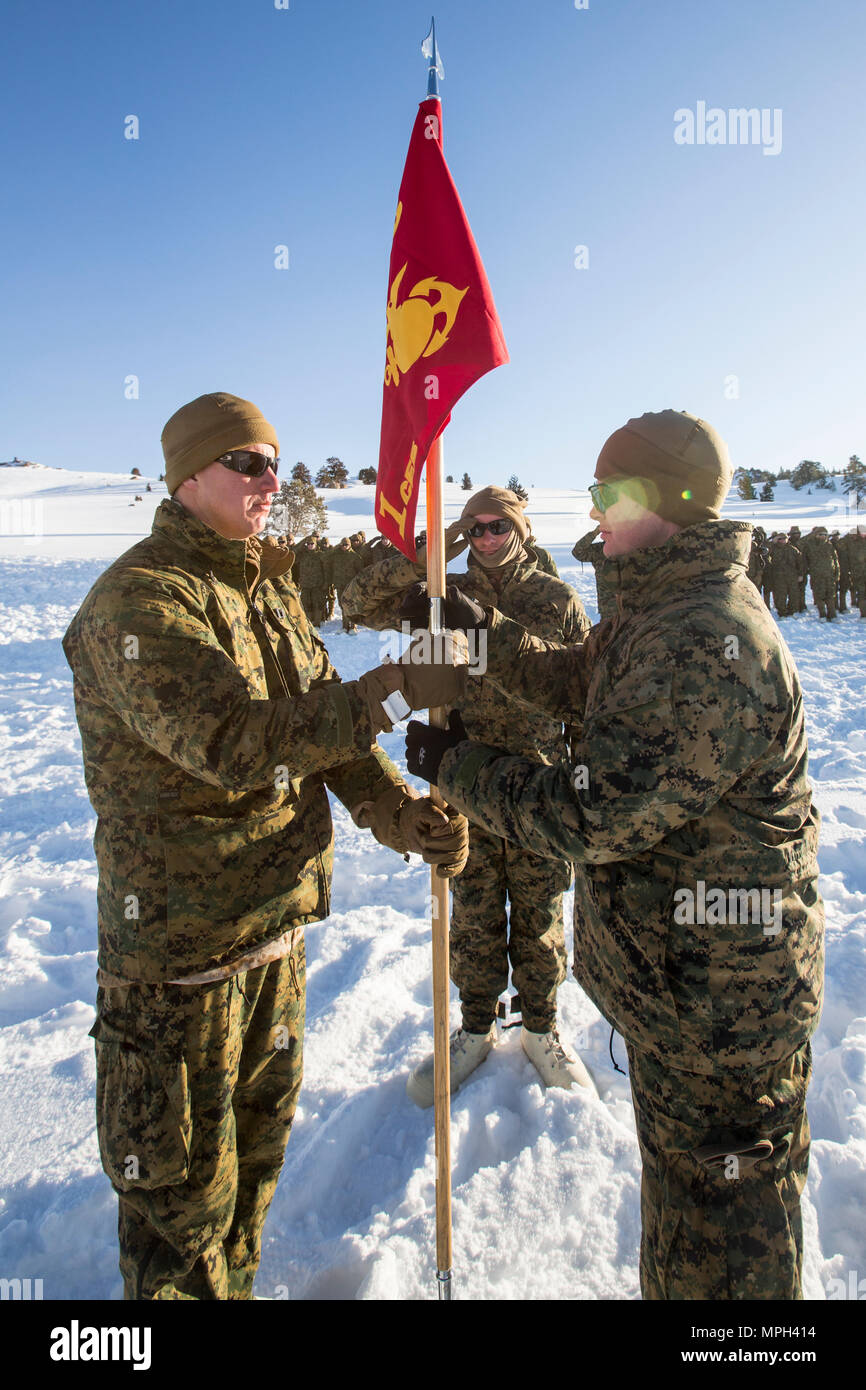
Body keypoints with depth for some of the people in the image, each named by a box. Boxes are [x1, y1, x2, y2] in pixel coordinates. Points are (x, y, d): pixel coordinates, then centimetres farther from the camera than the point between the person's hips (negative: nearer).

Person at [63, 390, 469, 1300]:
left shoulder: (272, 594, 10)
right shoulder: (140, 599, -17)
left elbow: (327, 732, 6)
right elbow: (225, 737, -31)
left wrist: (405, 815, -10)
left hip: (276, 921, 8)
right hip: (180, 945, -8)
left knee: (257, 1145, 26)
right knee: (182, 1186, 10)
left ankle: (233, 1281, 48)